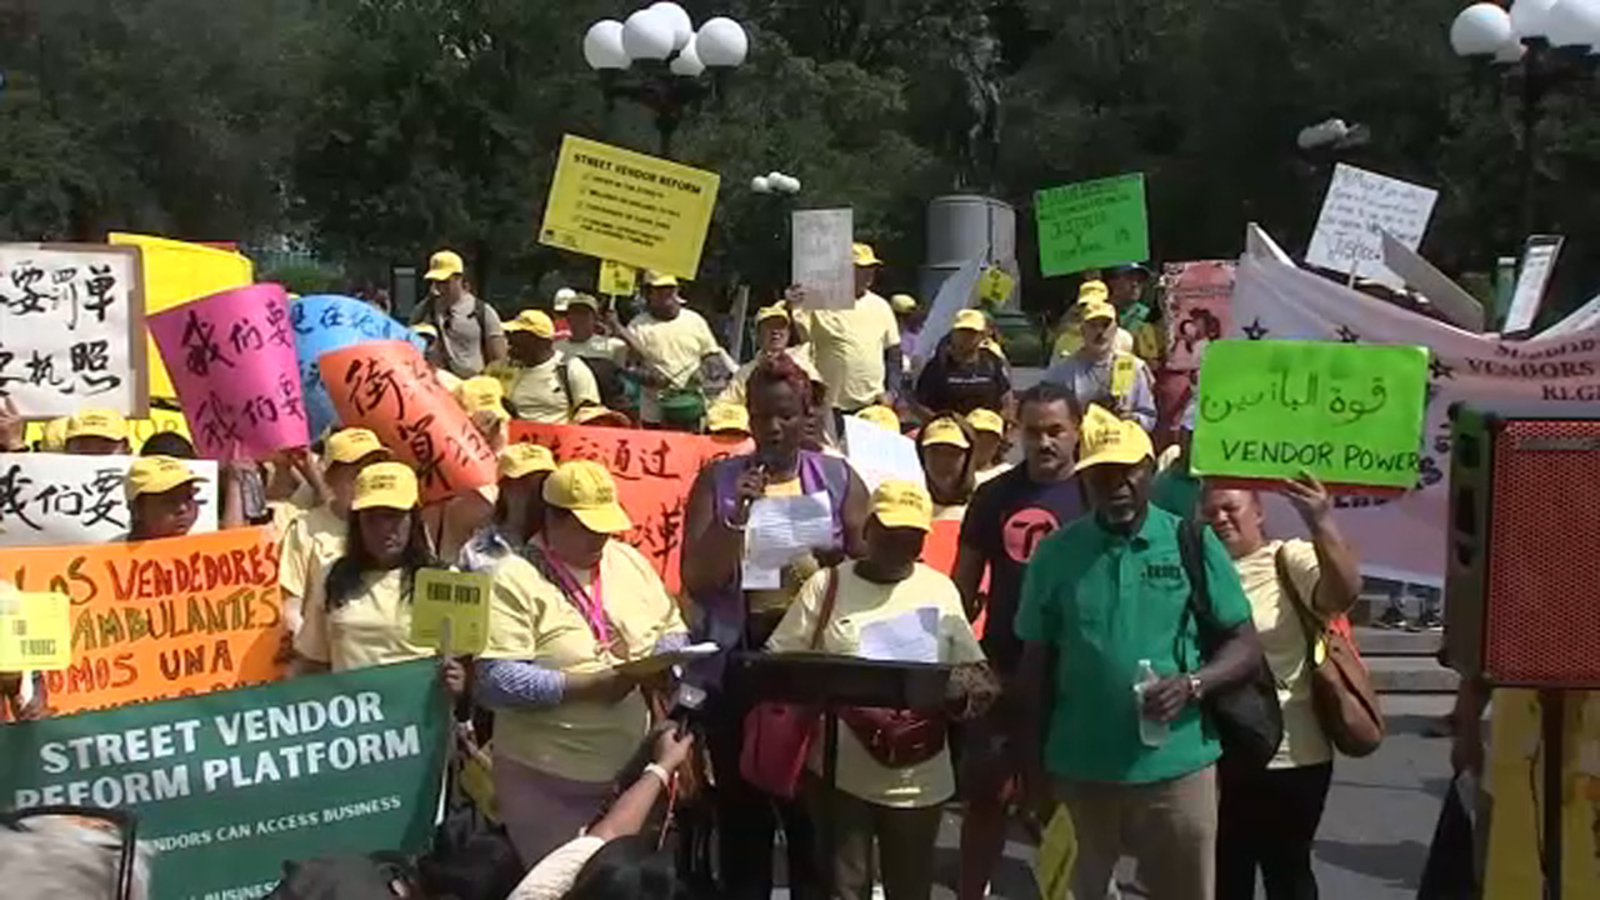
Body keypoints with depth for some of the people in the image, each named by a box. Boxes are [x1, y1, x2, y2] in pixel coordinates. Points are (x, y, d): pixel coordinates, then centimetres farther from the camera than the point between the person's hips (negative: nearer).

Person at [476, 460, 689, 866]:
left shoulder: (630, 561, 8)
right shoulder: (513, 581, -12)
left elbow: (672, 632, 16)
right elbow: (495, 680, -20)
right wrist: (586, 687, -22)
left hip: (633, 771, 6)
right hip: (548, 781, -6)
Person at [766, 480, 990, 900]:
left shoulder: (941, 590, 5)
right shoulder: (827, 585, -2)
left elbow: (970, 668, 7)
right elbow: (779, 662, -3)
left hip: (917, 778, 2)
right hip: (842, 772, -2)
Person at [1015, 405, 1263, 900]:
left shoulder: (1193, 544, -2)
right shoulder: (1055, 553, 2)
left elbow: (1246, 646, 0)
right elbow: (1035, 664, 8)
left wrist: (1192, 683, -19)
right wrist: (1034, 766, 7)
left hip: (1177, 766, -1)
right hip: (1079, 769, 1)